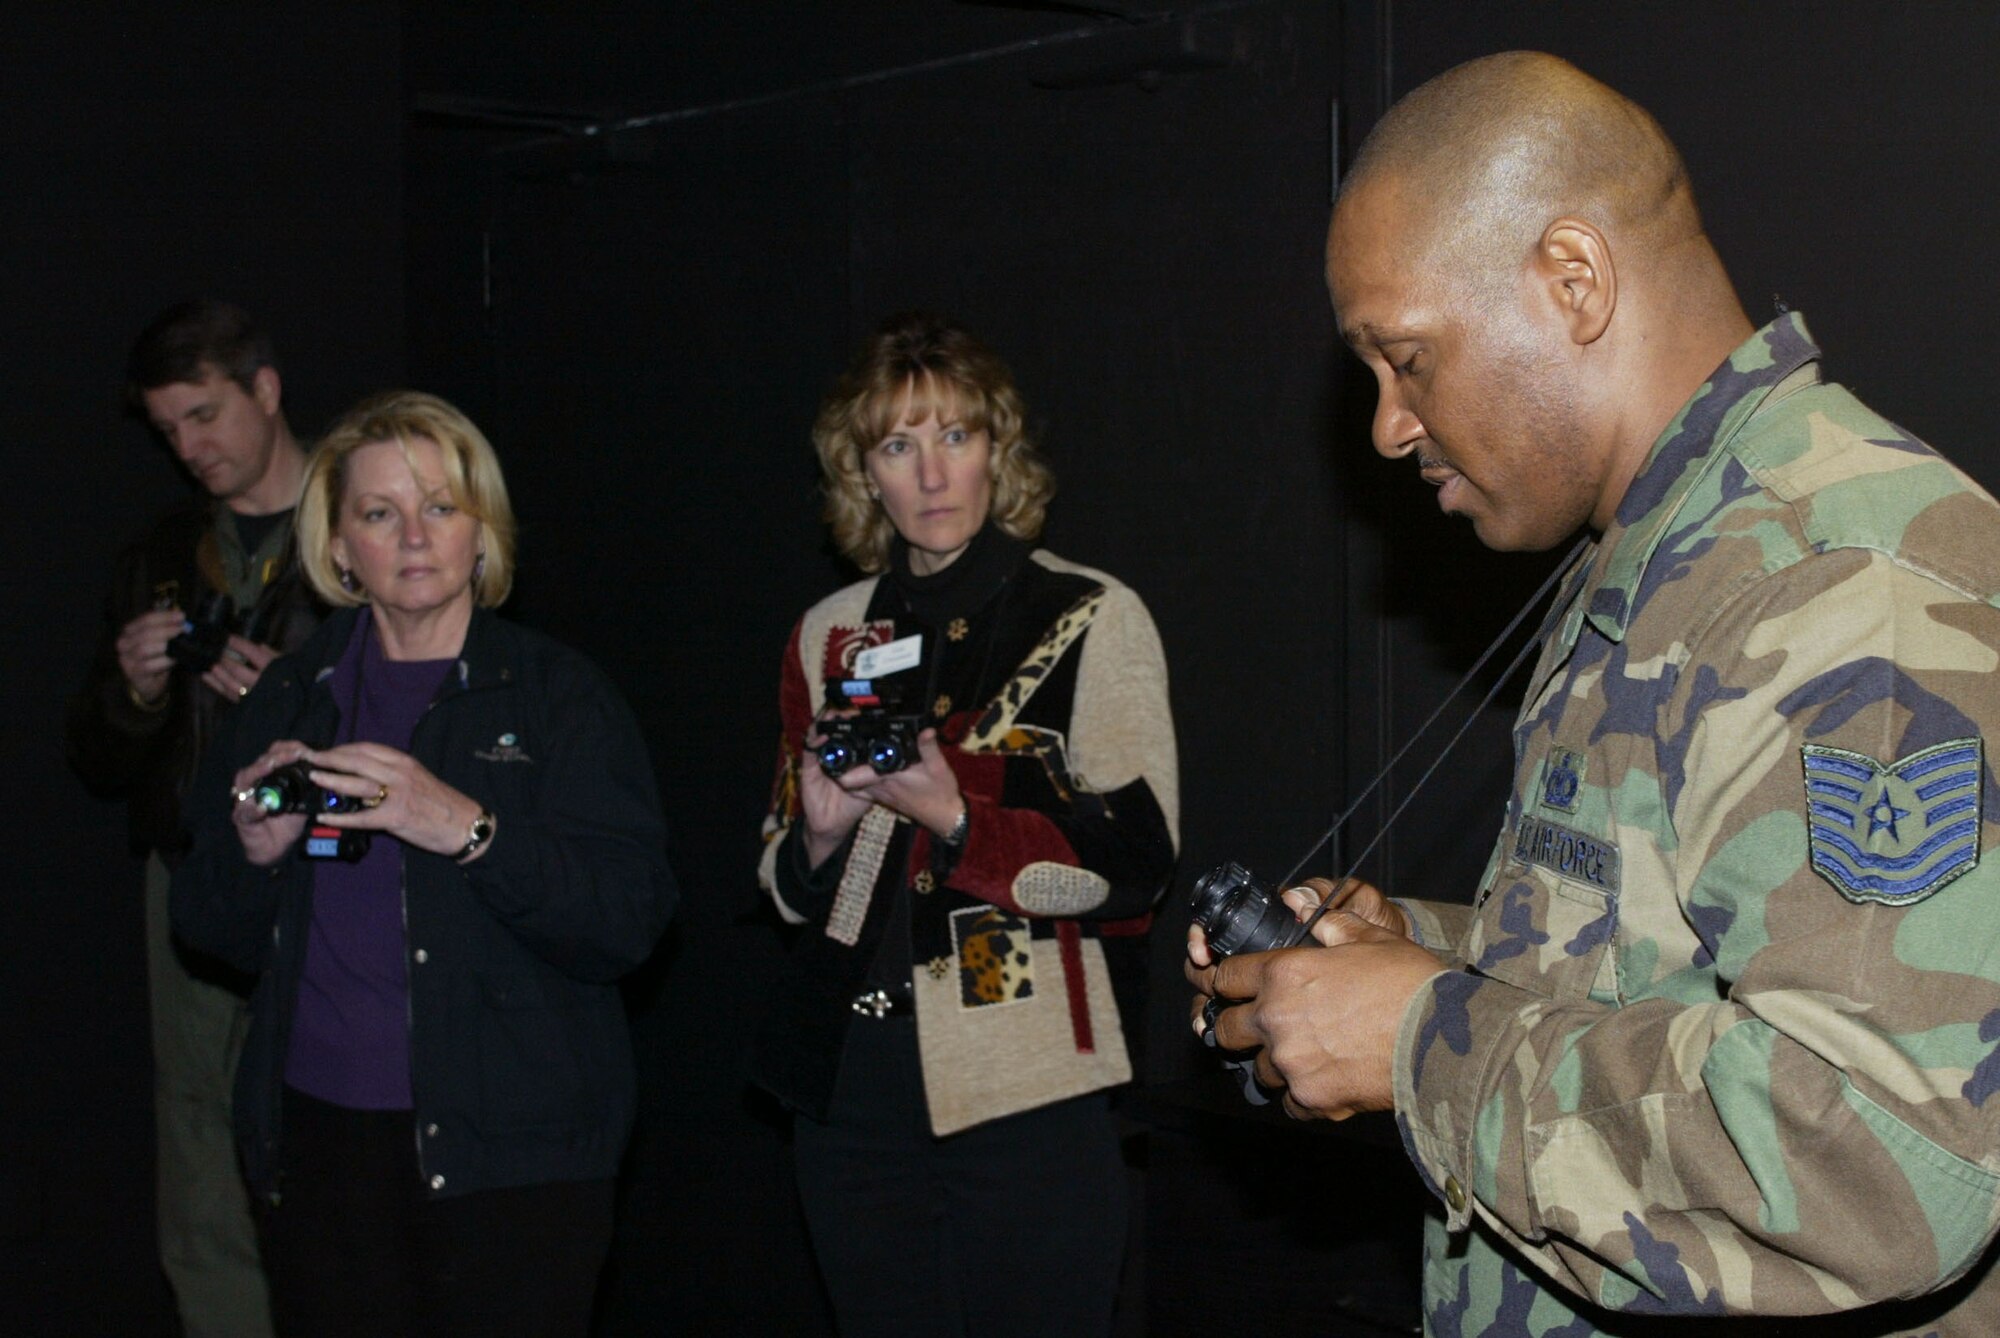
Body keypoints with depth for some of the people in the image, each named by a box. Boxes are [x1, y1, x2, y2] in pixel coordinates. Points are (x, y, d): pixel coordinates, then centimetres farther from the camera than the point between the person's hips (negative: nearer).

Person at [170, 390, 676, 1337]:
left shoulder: (559, 695, -1)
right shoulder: (291, 699, 10)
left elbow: (630, 921, -12)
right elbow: (215, 933, 11)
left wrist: (470, 831, -25)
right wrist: (253, 856, -10)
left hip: (509, 1151, -3)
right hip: (319, 1133, 3)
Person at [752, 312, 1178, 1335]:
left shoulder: (1092, 621, -2)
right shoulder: (830, 636, 11)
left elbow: (1131, 864, -8)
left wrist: (955, 817, -20)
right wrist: (818, 836, -5)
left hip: (1024, 1101, -4)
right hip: (854, 1089, 4)